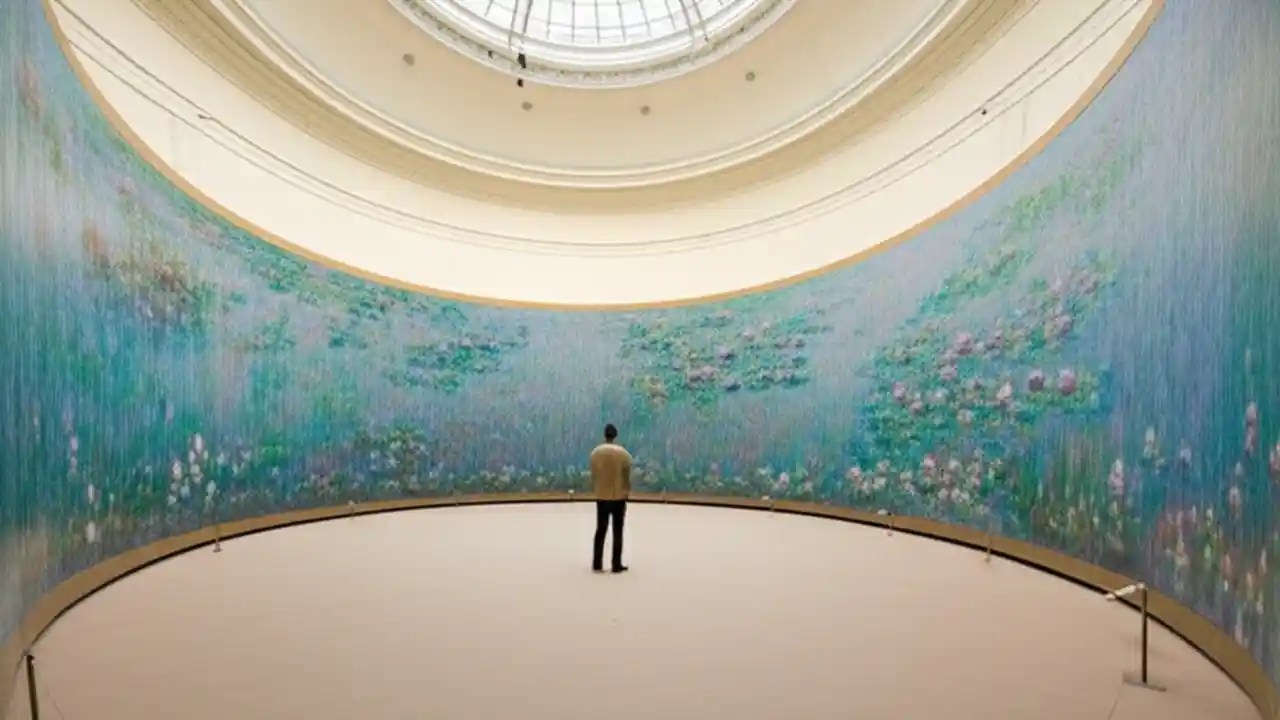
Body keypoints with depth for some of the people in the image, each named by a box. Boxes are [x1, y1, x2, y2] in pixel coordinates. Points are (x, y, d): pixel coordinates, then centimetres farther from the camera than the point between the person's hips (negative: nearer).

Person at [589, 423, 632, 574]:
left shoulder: (595, 453, -3)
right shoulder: (624, 453, -9)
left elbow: (593, 476, 1)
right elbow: (627, 478, -6)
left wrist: (595, 491, 13)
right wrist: (627, 494, 4)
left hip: (601, 497, 2)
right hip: (618, 497, -2)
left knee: (600, 530, 10)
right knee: (617, 532, 5)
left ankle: (597, 564, 12)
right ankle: (617, 565, 8)